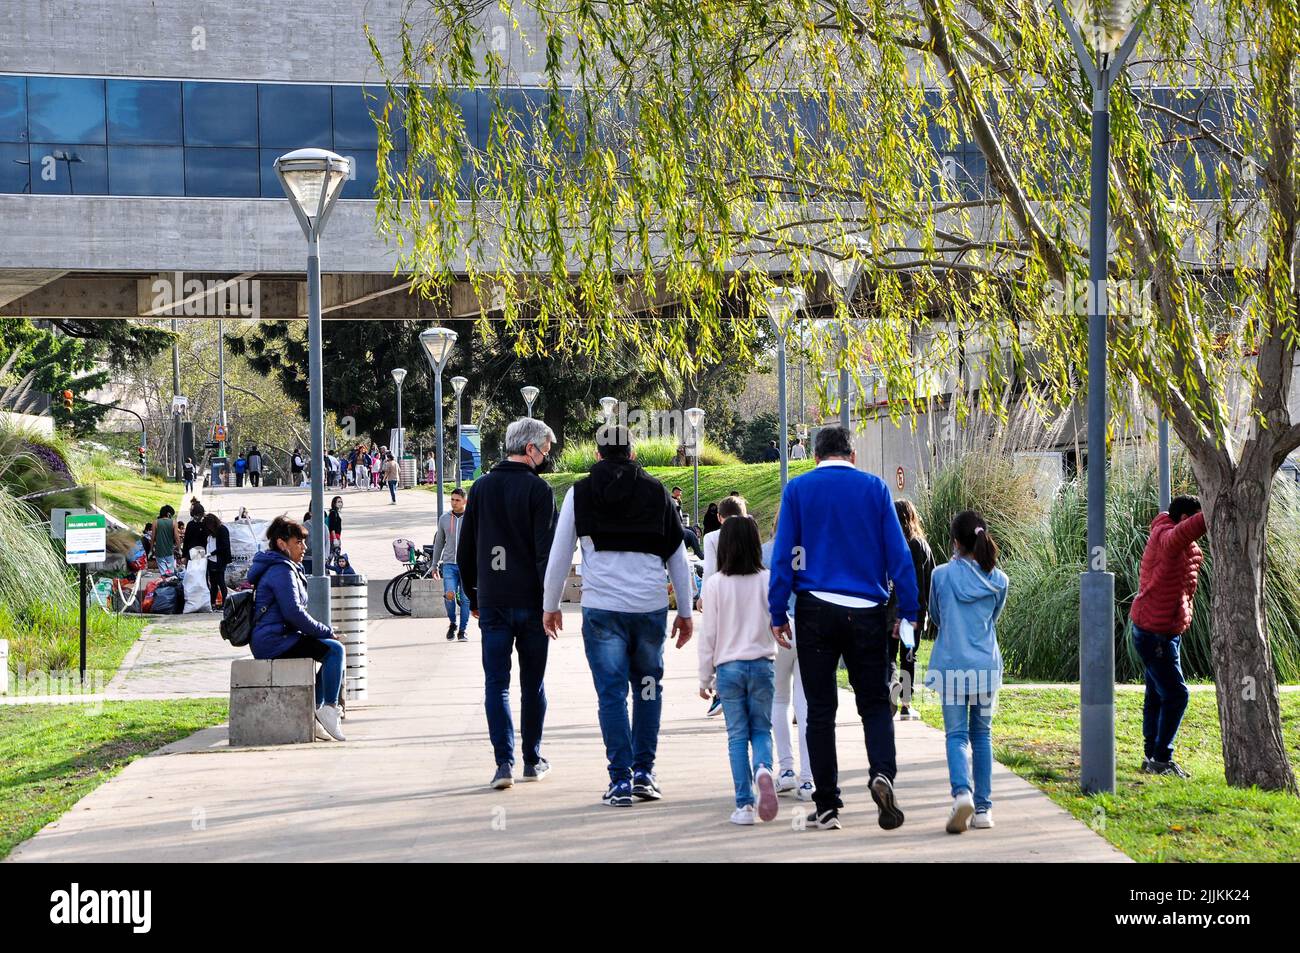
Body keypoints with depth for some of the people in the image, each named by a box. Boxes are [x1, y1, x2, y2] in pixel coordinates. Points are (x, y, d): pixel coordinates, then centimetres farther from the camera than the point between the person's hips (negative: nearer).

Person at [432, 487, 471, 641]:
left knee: (465, 599, 1)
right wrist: (435, 565, 15)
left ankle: (462, 631, 11)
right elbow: (439, 542, 16)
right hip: (449, 564, 1)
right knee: (449, 595, -15)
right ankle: (452, 624, 7)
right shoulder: (444, 519, 8)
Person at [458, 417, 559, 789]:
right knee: (533, 683, 10)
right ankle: (532, 760, 17)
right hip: (530, 602, -3)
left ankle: (504, 761, -10)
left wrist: (473, 596, 20)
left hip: (492, 603, 3)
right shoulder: (538, 489, -7)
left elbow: (464, 550, 12)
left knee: (496, 683, 1)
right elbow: (546, 550, -12)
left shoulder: (481, 488, 8)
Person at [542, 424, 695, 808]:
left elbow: (559, 555, 5)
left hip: (602, 608, -2)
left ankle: (620, 781, -3)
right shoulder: (656, 492, 7)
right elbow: (678, 557, 9)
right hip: (651, 606, 2)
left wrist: (550, 606, 17)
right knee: (648, 687, 16)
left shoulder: (580, 493, 4)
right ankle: (643, 772, 14)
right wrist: (685, 612, 17)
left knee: (612, 693, 1)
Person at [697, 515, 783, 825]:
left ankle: (744, 804, 0)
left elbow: (708, 634, -2)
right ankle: (764, 769, -20)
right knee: (761, 730, 12)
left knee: (737, 735, 5)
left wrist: (705, 677, 6)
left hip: (728, 667, -1)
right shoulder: (767, 581, -5)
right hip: (762, 665, 1)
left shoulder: (715, 584, -6)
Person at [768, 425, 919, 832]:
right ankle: (882, 773, -17)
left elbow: (783, 555, 0)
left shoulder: (798, 489, 3)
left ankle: (826, 806, 5)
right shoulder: (874, 487, 3)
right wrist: (908, 612, 5)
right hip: (867, 611, 0)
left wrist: (778, 614, 3)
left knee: (820, 708, 7)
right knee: (874, 701, 10)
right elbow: (898, 552, 0)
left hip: (816, 609, 0)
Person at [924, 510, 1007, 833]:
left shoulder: (942, 575, -6)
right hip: (987, 665, 2)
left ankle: (962, 792, -23)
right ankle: (983, 807, 12)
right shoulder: (998, 580, 1)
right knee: (981, 735, 13)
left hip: (952, 665, -2)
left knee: (956, 735, 2)